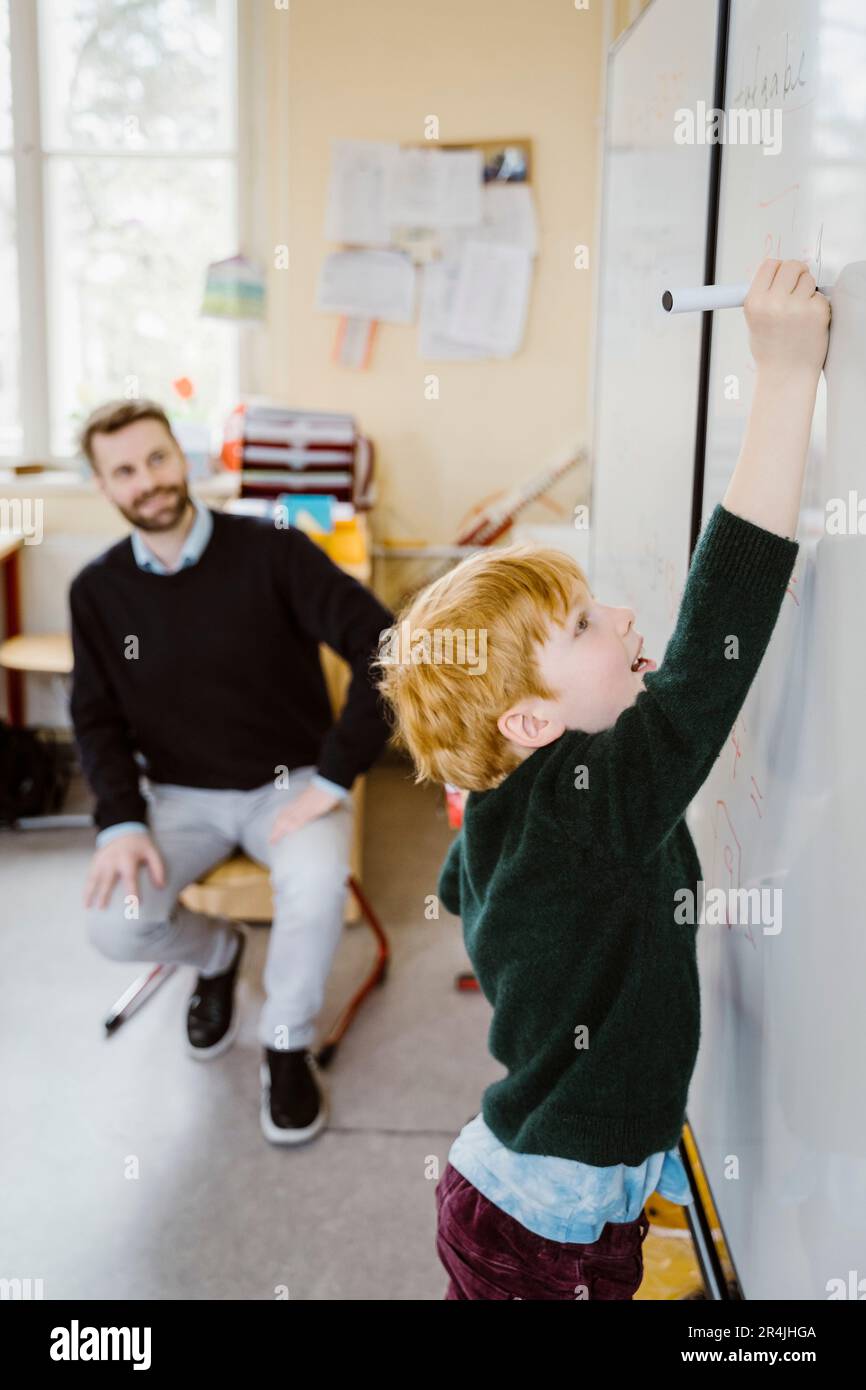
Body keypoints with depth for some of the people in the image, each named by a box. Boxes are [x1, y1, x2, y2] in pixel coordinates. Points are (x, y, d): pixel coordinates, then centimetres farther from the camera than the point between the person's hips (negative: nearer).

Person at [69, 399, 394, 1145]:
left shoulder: (272, 550, -15)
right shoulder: (97, 590, -3)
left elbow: (383, 648, -19)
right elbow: (98, 719, 4)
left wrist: (335, 775, -21)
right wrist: (121, 821, -13)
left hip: (289, 780, -3)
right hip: (180, 794, 3)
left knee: (318, 887, -33)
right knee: (115, 924, -19)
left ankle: (288, 1046, -2)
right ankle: (217, 953, 19)